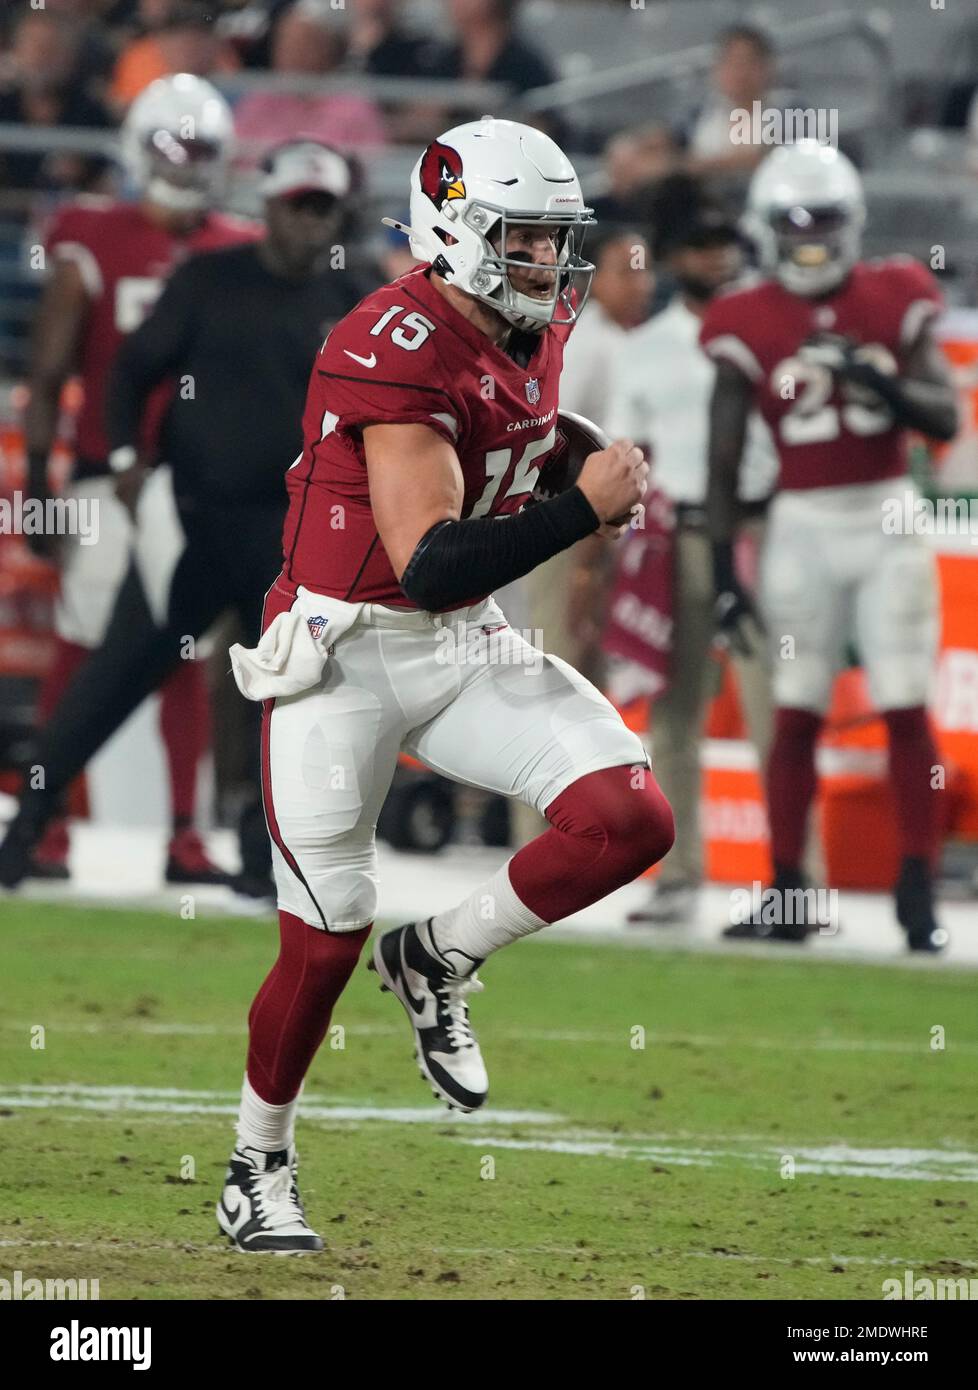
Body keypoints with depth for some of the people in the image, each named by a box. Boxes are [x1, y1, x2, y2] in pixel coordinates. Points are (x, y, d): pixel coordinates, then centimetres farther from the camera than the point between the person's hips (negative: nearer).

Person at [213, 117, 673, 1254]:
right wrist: (585, 509, -33)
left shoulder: (536, 331, 2)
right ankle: (257, 1171, 23)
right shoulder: (401, 351, -24)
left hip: (467, 649, 7)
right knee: (324, 941, 0)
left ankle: (437, 959, 8)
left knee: (632, 821, -14)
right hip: (343, 655, -7)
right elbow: (429, 568, -30)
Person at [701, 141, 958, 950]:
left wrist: (883, 383, -22)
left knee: (906, 710, -4)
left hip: (888, 522, 0)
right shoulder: (748, 326, 1)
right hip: (803, 526, 0)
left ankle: (919, 894, 0)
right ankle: (787, 898, 8)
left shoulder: (893, 302, 3)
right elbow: (723, 460, 2)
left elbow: (946, 419, -3)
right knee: (796, 714, 1)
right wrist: (723, 569, -1)